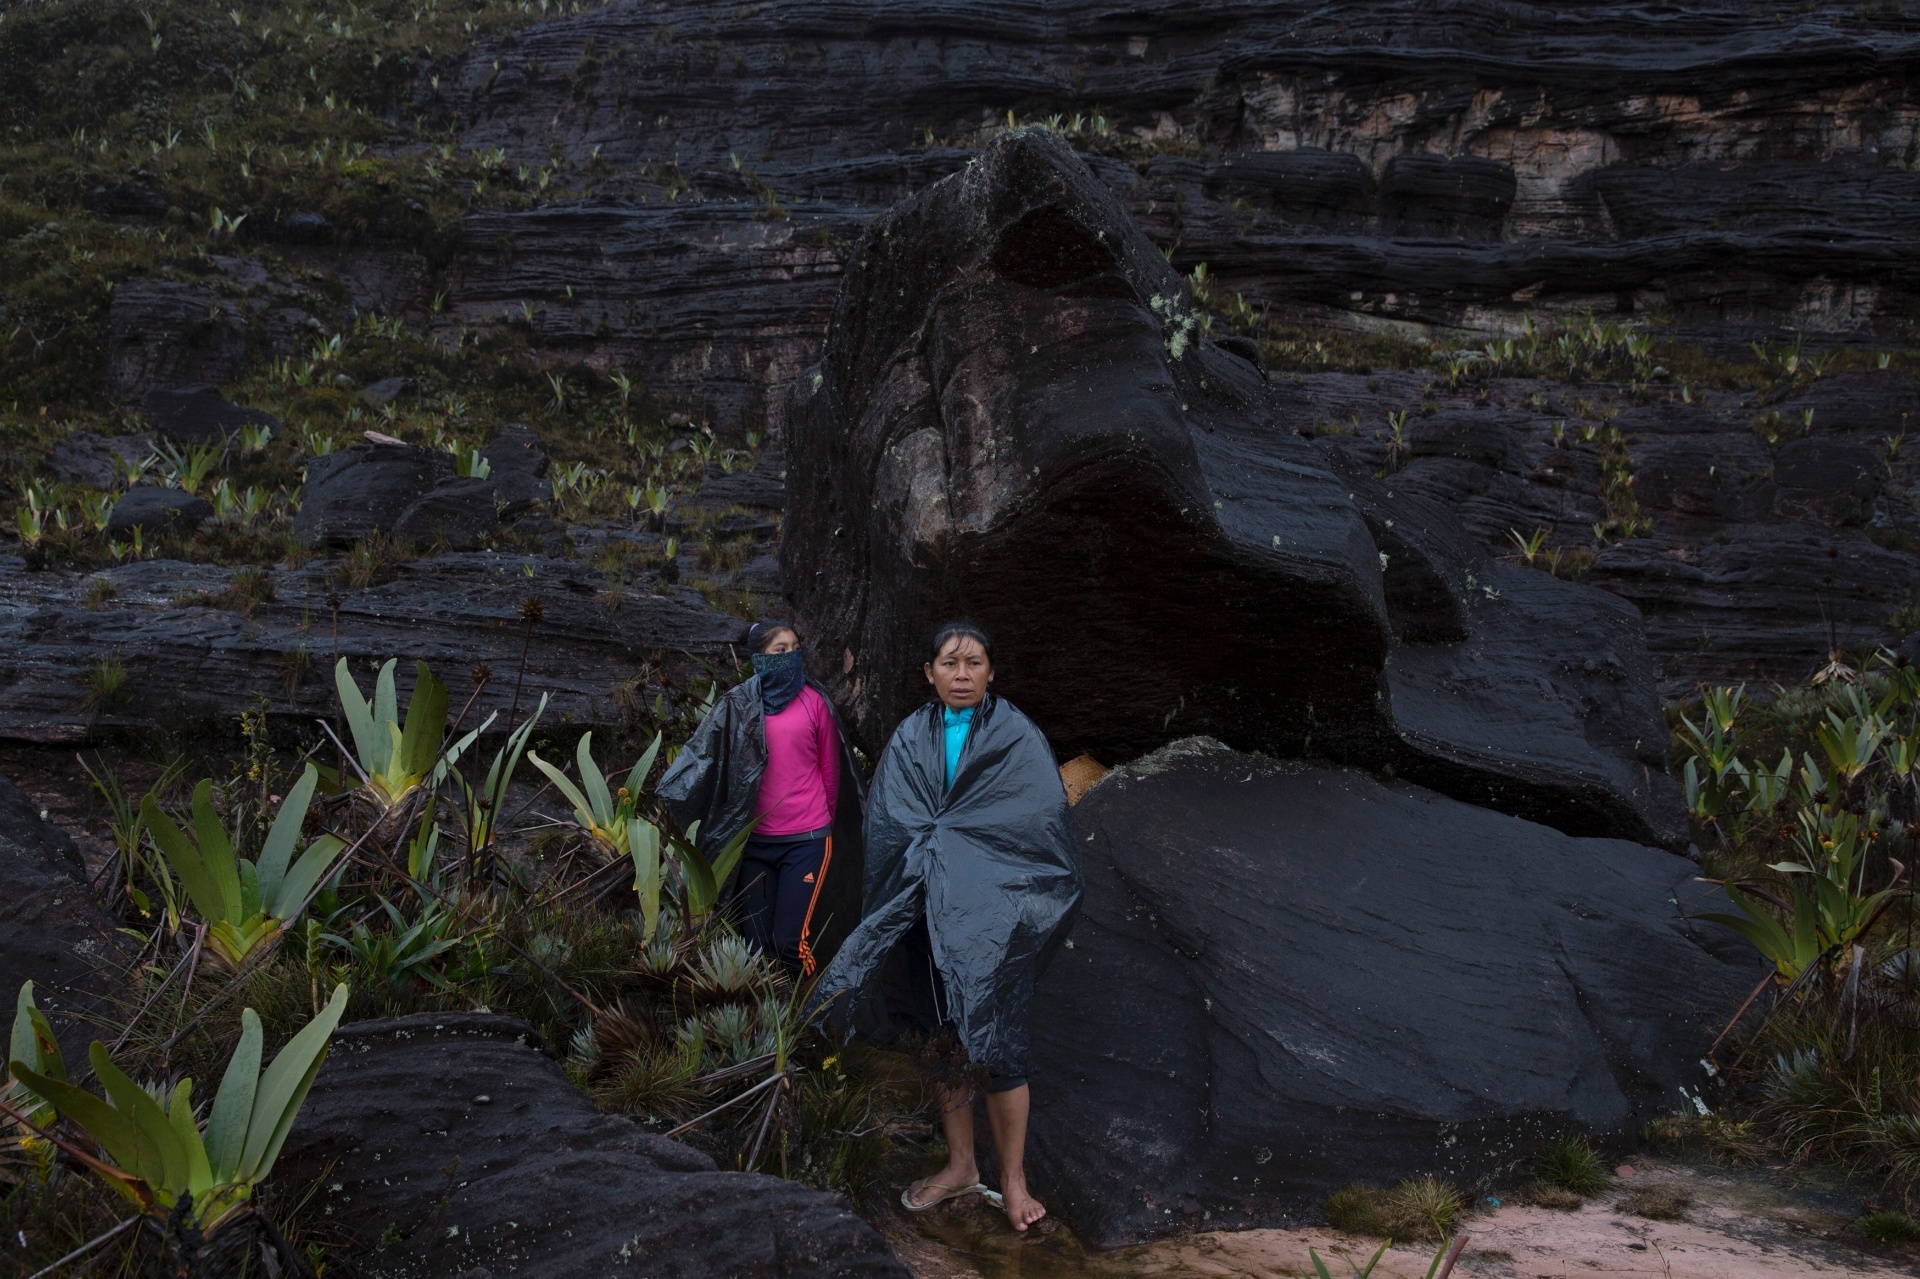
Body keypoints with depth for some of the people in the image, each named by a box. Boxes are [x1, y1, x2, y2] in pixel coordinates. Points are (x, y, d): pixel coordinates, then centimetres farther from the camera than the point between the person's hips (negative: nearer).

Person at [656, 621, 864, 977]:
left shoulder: (814, 701, 1)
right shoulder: (738, 704, 3)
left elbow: (830, 769, 9)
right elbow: (702, 755, -2)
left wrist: (827, 822, 14)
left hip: (806, 839, -2)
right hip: (754, 840, 2)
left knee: (792, 942, -10)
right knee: (755, 943, 7)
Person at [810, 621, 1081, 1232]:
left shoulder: (1018, 739, -3)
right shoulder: (909, 741, 6)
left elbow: (1043, 825, -10)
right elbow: (890, 829, 1)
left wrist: (940, 837, -11)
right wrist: (945, 844, -15)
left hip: (996, 917, -3)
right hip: (931, 915, 3)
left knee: (998, 1043, -2)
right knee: (944, 1039, 11)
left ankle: (1012, 1179, 10)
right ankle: (960, 1165, 26)